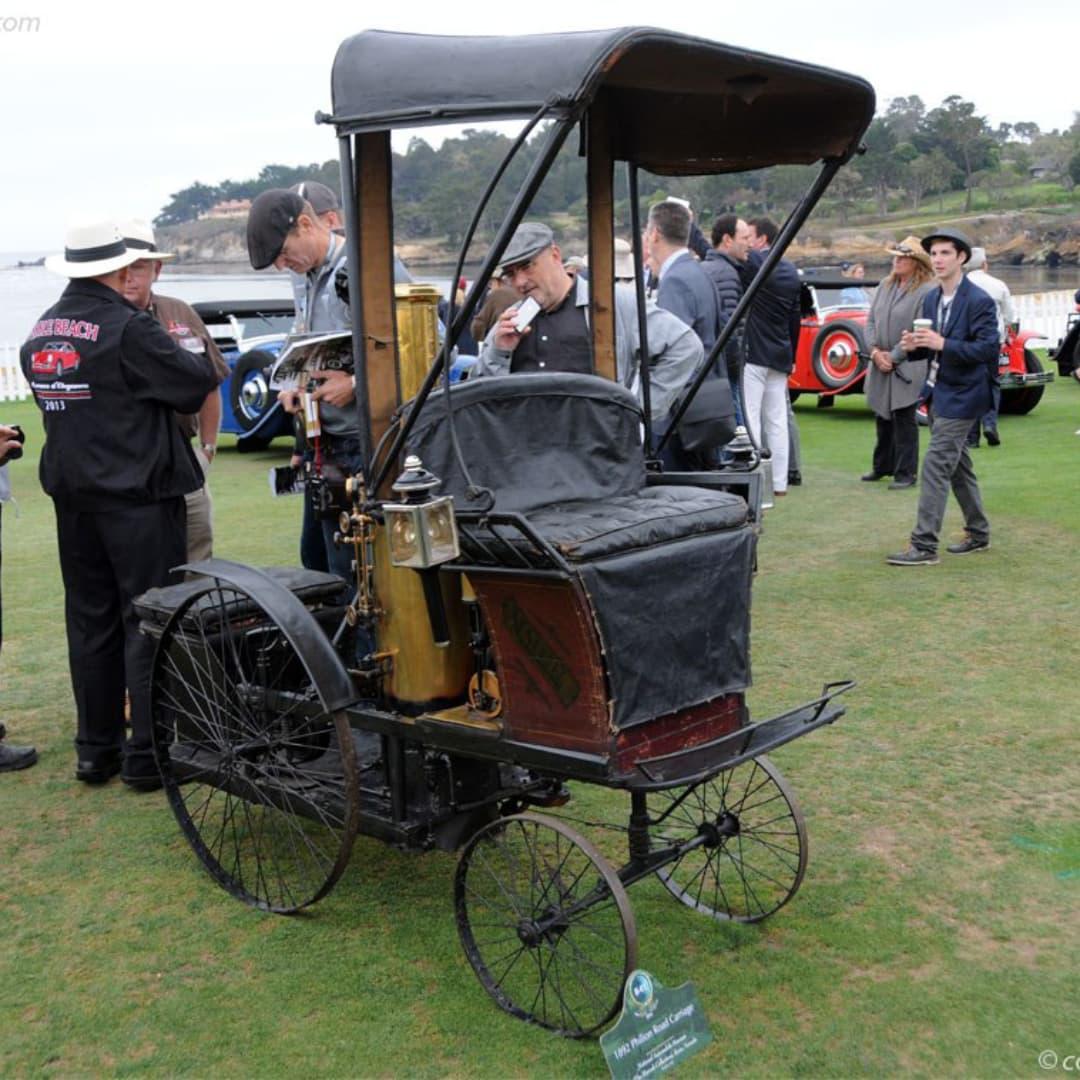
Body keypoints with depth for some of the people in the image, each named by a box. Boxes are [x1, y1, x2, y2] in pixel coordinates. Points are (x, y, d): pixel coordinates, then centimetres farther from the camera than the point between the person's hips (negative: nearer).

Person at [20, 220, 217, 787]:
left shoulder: (40, 332, 9)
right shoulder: (128, 328, -16)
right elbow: (196, 383, -11)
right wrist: (197, 360, 9)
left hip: (73, 495, 7)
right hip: (138, 492, -7)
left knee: (90, 620, 13)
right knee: (148, 622, 0)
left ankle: (95, 748, 21)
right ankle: (148, 754, 2)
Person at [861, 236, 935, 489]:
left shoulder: (925, 292, -11)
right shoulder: (884, 286, 10)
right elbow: (871, 320, 9)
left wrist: (893, 357, -13)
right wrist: (875, 350, -5)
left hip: (907, 367, -6)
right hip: (880, 365, 7)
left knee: (904, 420, -3)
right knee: (882, 416, 15)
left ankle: (906, 473, 4)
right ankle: (882, 466, 28)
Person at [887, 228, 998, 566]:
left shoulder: (979, 301, -15)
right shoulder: (931, 299, 9)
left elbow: (988, 348, -20)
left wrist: (942, 344, -30)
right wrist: (913, 346, -7)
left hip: (960, 395, -9)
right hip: (937, 392, 9)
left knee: (936, 465, -12)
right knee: (957, 464, 17)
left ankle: (924, 546, -9)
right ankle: (978, 534, 31)